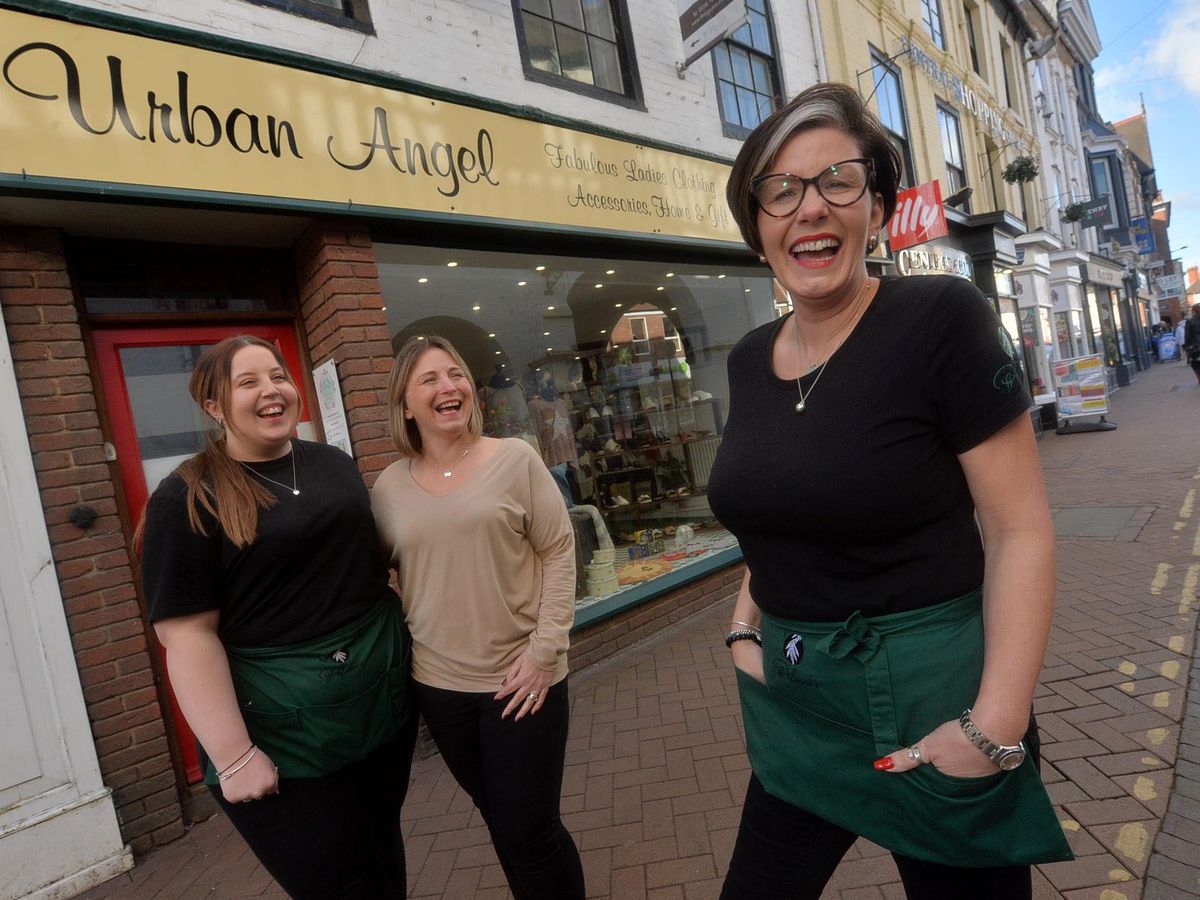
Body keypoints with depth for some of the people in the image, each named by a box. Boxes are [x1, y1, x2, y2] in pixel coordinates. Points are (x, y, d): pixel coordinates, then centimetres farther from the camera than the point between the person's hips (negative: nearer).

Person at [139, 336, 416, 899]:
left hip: (385, 702, 5)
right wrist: (234, 757, -17)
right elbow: (189, 635, -15)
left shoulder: (335, 465, 6)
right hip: (284, 738, -5)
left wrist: (402, 641, 14)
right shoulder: (187, 499, -11)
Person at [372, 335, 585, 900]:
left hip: (521, 679, -3)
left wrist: (545, 649, -13)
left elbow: (559, 553, -7)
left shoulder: (515, 459, -8)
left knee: (529, 832, 7)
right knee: (502, 825, 20)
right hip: (438, 685, 3)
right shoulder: (390, 487, 0)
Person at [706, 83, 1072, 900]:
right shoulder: (750, 359, 2)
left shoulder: (941, 318, -14)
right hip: (793, 702, 6)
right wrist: (746, 625, 3)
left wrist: (996, 727, -20)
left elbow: (1021, 532, -14)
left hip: (929, 695, -5)